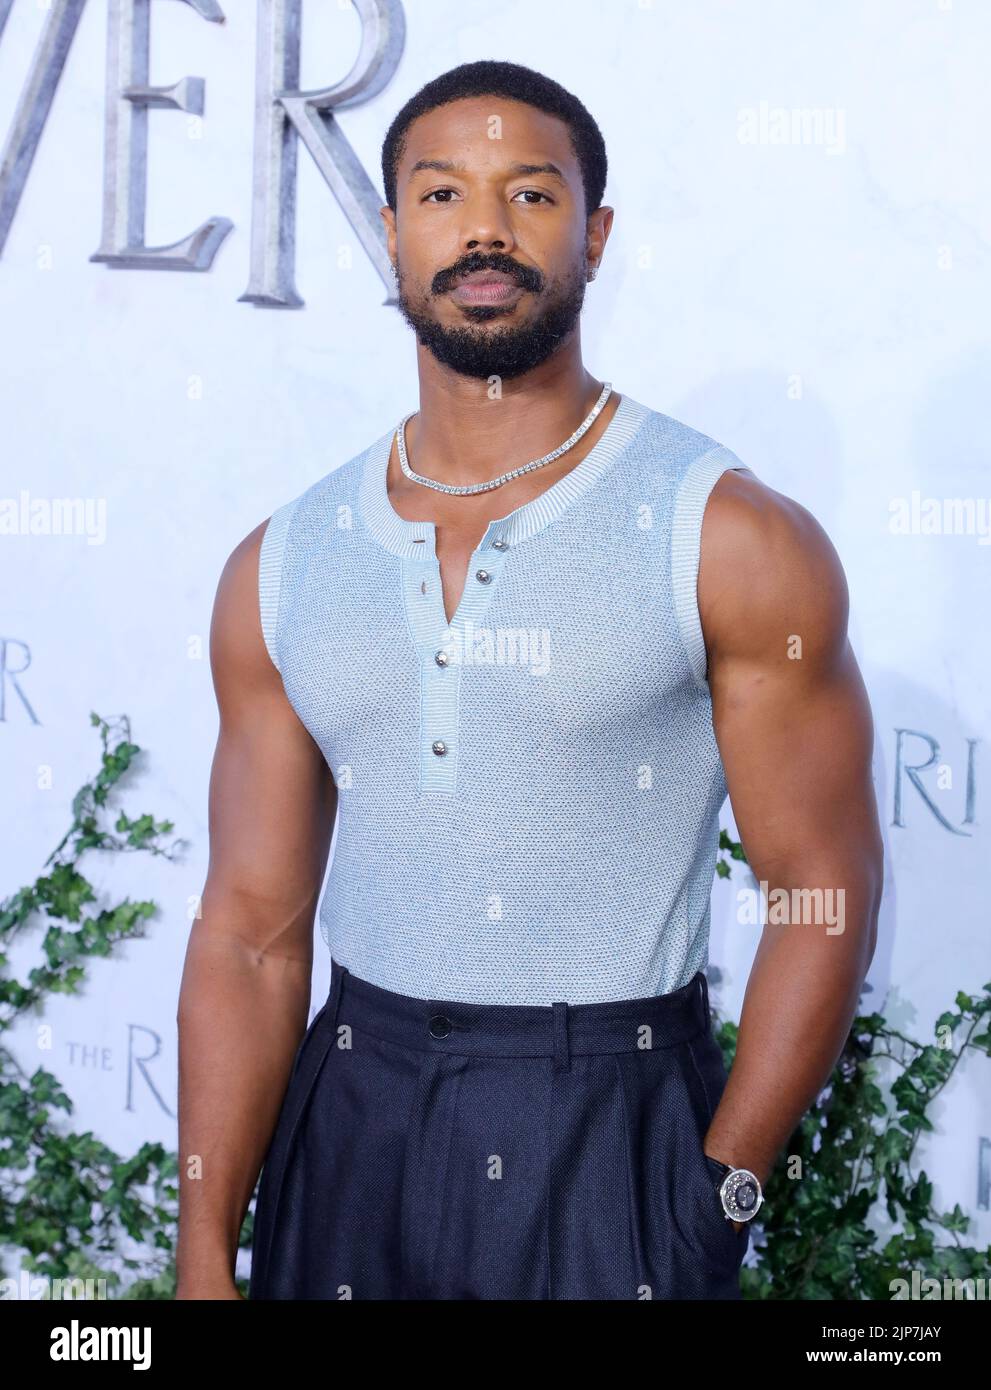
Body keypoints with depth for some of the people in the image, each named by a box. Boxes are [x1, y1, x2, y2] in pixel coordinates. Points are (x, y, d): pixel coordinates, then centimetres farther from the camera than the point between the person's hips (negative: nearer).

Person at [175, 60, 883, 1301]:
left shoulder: (734, 543, -9)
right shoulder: (280, 569, 2)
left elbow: (819, 895, -7)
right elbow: (251, 930, 2)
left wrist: (716, 1193, -9)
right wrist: (204, 1261, 0)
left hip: (612, 1140, -3)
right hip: (351, 1120, 4)